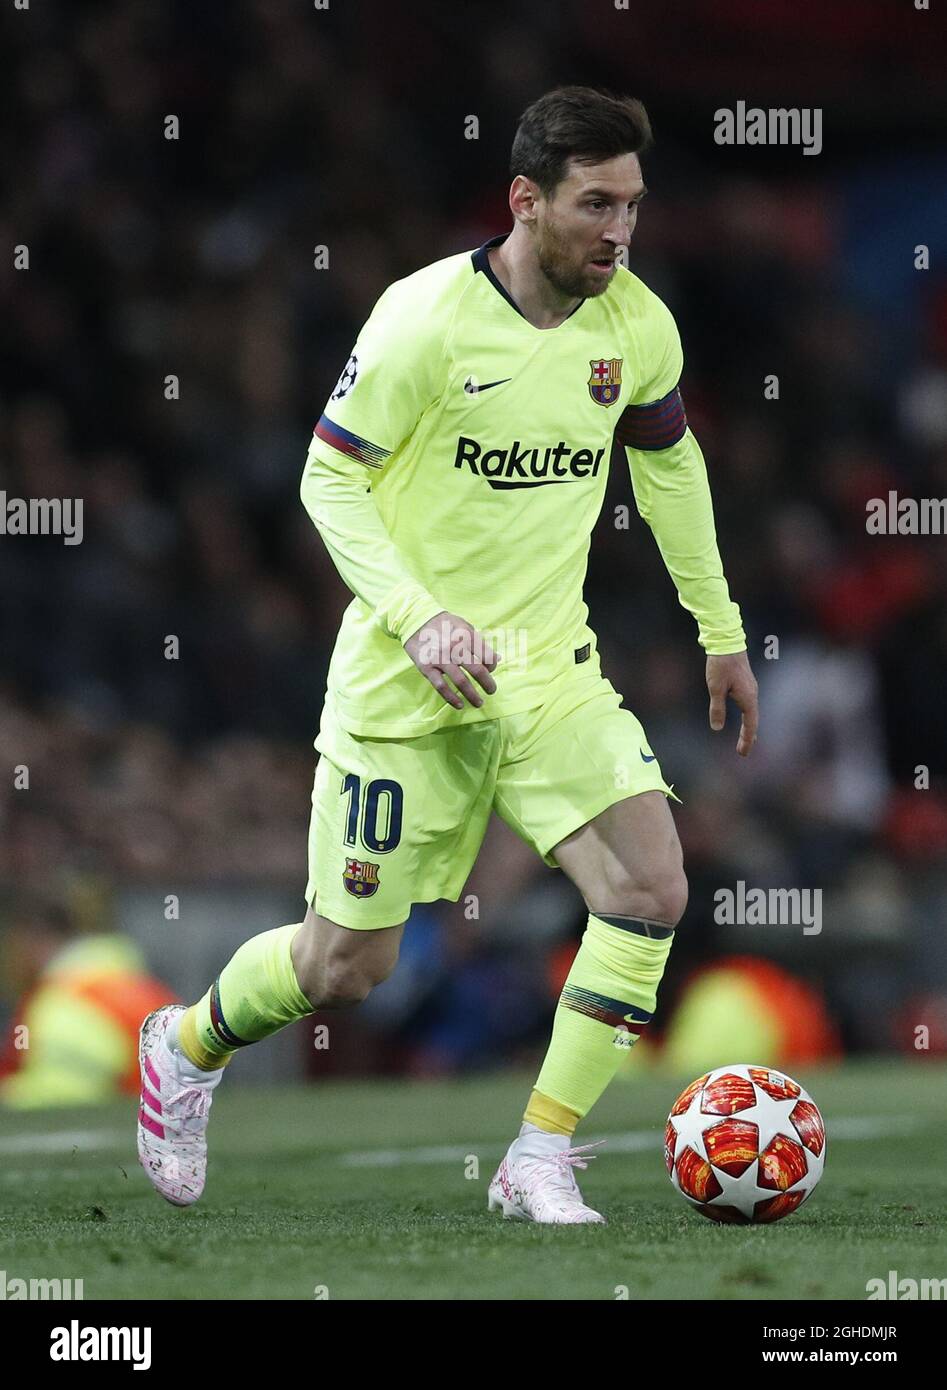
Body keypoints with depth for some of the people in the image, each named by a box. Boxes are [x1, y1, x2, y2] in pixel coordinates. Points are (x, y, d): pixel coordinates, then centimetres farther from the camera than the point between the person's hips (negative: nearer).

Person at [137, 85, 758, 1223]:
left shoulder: (637, 327, -2)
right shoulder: (425, 318, -17)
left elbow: (669, 462, 17)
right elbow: (328, 480, -11)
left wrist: (720, 631, 20)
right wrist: (420, 620, -23)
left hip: (552, 670, 4)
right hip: (403, 686, -4)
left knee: (651, 890, -18)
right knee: (348, 967, 3)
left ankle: (540, 1162, -6)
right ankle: (190, 1044, 36)